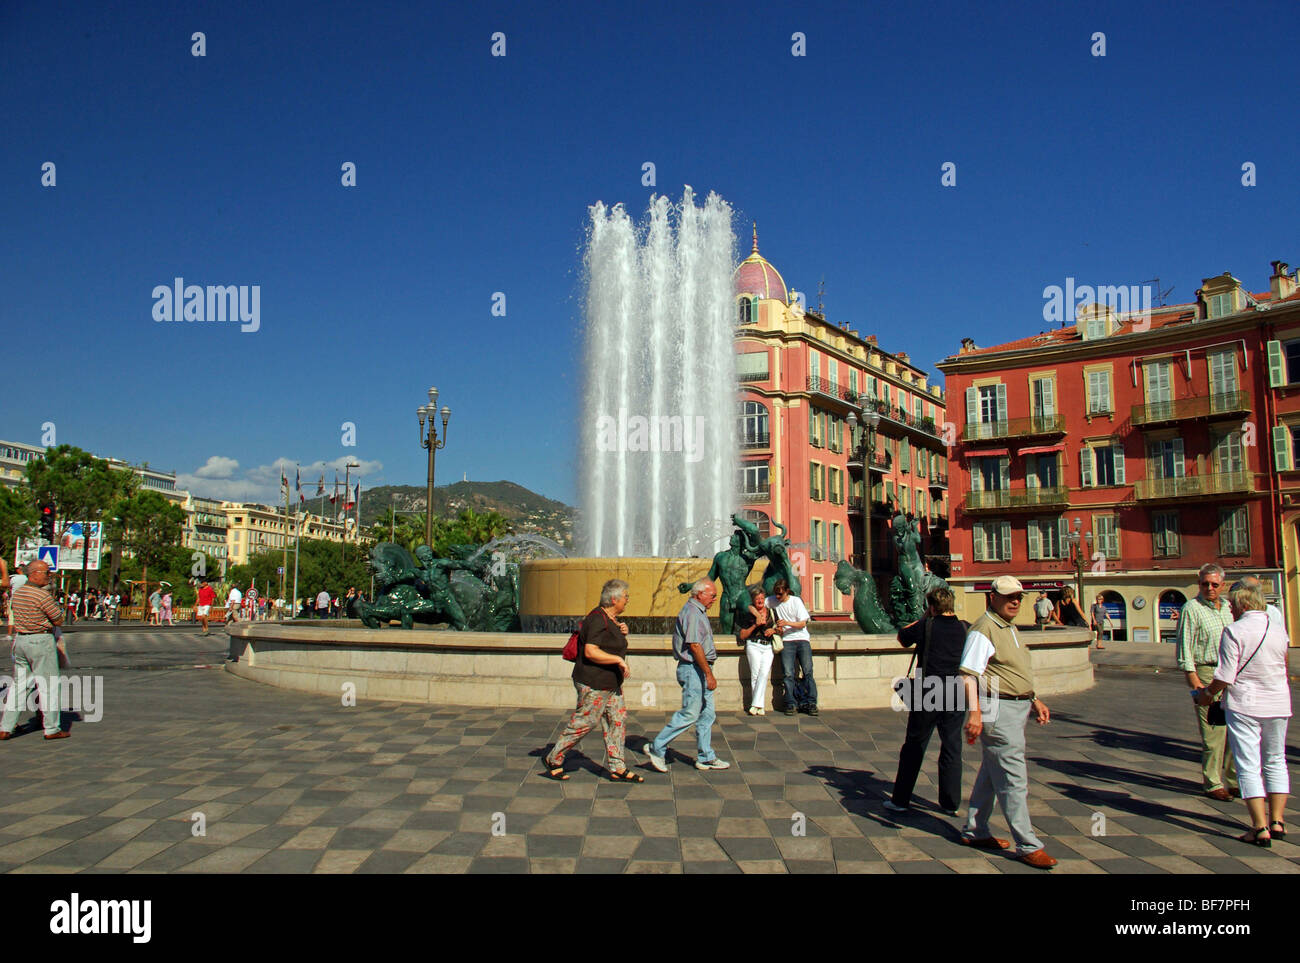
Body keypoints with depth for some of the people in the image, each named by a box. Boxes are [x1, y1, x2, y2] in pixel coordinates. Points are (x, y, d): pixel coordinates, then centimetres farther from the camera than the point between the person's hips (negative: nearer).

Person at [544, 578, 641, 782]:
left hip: (611, 683, 10)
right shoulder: (597, 620, -19)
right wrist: (619, 660, -24)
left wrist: (622, 632, 6)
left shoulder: (611, 618, 12)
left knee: (618, 720, 7)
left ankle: (618, 769, 11)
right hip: (593, 683, -10)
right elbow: (591, 652, -26)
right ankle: (554, 759, 13)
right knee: (584, 722, -2)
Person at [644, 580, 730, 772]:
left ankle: (706, 758, 17)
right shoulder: (691, 612, -15)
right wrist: (709, 674, -21)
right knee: (689, 714, -7)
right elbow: (695, 646, -21)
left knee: (707, 714, 11)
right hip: (693, 669, -10)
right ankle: (656, 748, 1)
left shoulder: (699, 612, 18)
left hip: (700, 670, 11)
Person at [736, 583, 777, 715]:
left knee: (764, 673, -18)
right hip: (753, 645, -1)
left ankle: (756, 705, -21)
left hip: (768, 647, 2)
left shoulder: (772, 613, 17)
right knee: (755, 673, -16)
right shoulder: (748, 615, 10)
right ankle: (760, 706, -10)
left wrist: (774, 631, 1)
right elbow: (742, 636, 8)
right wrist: (755, 626, -4)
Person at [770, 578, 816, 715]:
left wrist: (787, 623, -18)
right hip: (787, 641, 2)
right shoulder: (773, 601, 7)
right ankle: (791, 703, -5)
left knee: (808, 672, -8)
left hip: (802, 639, -2)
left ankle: (811, 703, -5)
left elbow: (803, 623, -4)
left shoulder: (796, 601, -2)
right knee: (788, 674, -8)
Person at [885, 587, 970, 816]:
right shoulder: (966, 629, 2)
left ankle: (900, 800, 12)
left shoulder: (926, 626, -6)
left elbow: (902, 637, 11)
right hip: (956, 696, 3)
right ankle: (951, 803, 14)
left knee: (913, 747, 6)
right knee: (952, 748, 10)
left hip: (927, 694, -3)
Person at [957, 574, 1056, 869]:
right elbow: (969, 673, -23)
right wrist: (974, 712, -31)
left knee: (991, 773, 16)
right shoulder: (983, 629, -15)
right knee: (1014, 780, -5)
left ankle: (975, 832, 26)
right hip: (998, 709, -10)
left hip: (1016, 708, 10)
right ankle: (1028, 846, 2)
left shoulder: (1010, 628, 17)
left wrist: (1035, 701, 21)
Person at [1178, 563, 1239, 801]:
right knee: (1214, 732, -7)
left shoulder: (1228, 607, 16)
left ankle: (1234, 780, 19)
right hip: (1207, 674, -6)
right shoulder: (1192, 609, -6)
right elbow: (1184, 646, -9)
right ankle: (1212, 783, 4)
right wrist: (1194, 680, -14)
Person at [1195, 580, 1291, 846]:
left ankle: (1260, 827, -1)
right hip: (1279, 704, 5)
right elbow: (1281, 664, 15)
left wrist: (1207, 694, 2)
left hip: (1244, 704, -5)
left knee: (1249, 766, 1)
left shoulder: (1234, 631, -14)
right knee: (1276, 762, 19)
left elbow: (1225, 676, -16)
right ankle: (1277, 821, 21)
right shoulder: (1279, 627, 3)